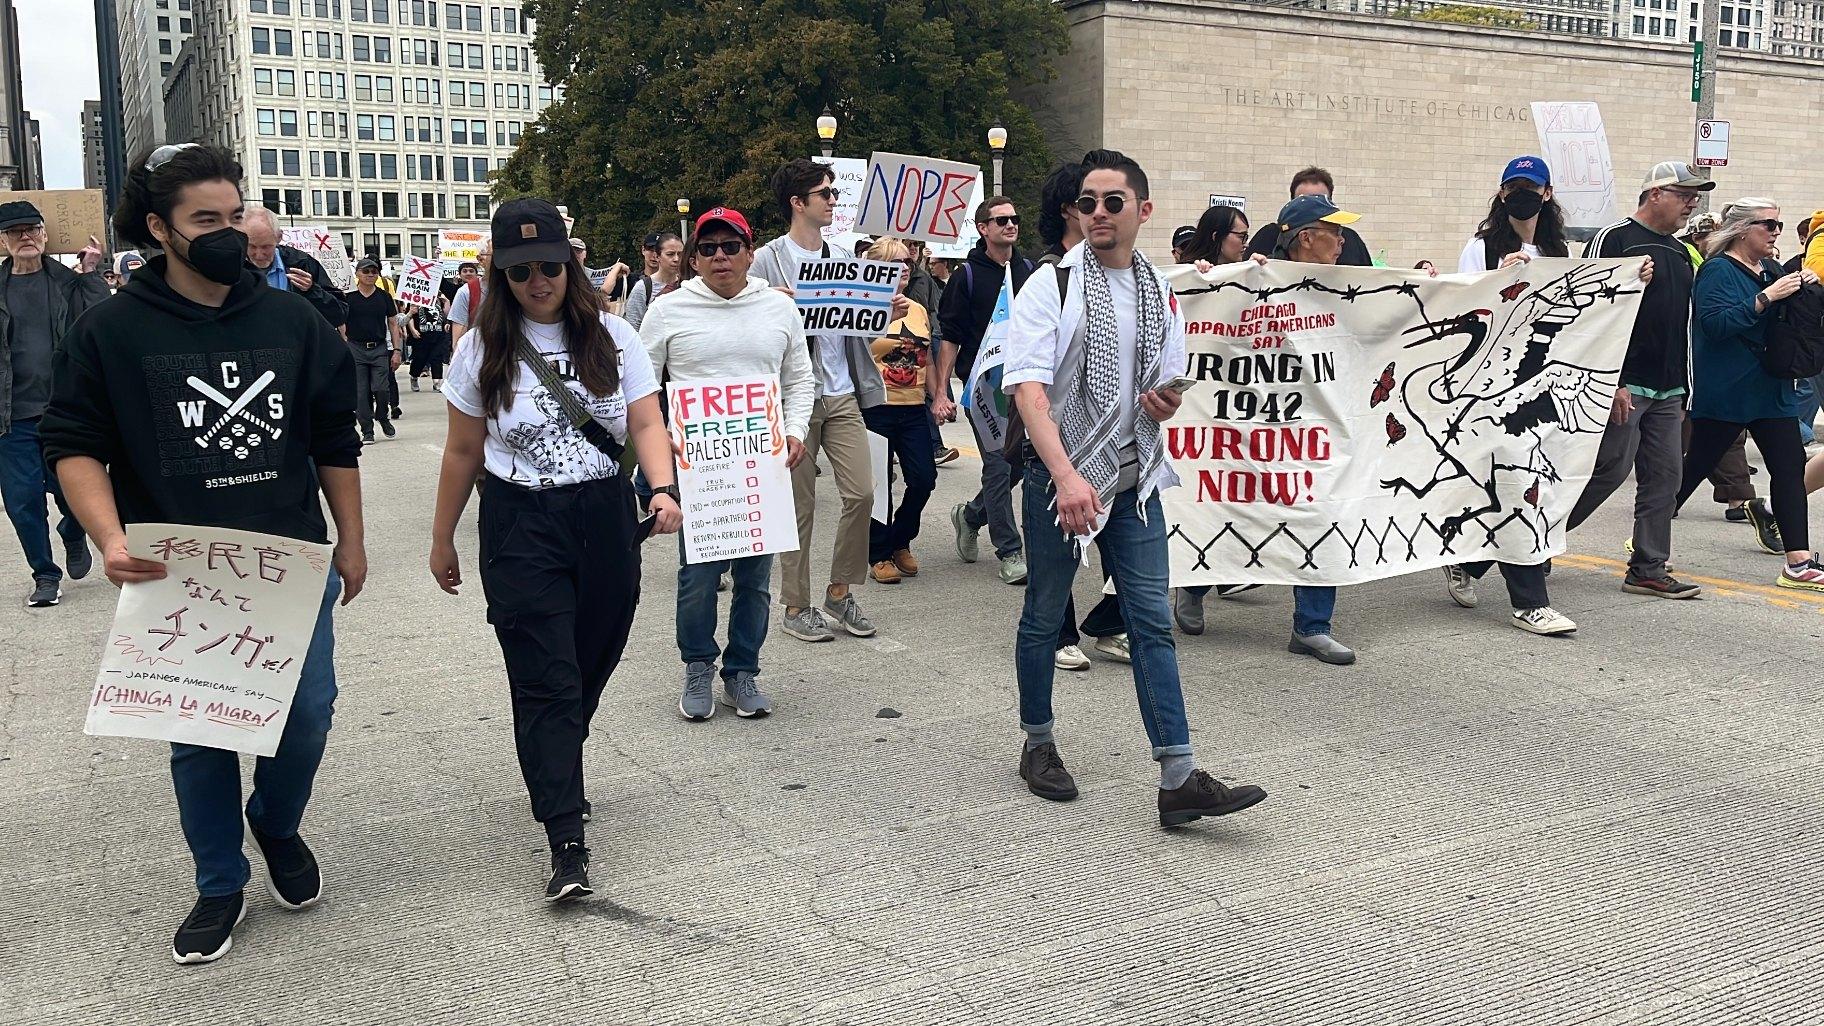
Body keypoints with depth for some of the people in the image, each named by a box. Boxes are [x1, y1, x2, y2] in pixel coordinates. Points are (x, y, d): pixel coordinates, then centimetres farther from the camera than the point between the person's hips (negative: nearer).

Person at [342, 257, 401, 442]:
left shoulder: (384, 297, 6)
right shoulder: (348, 297, 2)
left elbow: (393, 324, 9)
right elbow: (341, 325, 5)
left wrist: (396, 350, 3)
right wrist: (344, 349, -4)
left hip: (379, 348, 0)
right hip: (356, 349, 0)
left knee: (380, 389, -9)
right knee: (361, 392, 0)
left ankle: (383, 418, 19)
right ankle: (367, 430, 9)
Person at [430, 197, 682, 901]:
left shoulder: (611, 336, 3)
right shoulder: (484, 352, 1)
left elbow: (646, 424, -1)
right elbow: (462, 453, 7)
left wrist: (663, 488, -19)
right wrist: (442, 540, 11)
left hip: (606, 519, 2)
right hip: (520, 529, -2)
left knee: (592, 665, 12)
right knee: (545, 681, -6)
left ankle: (554, 774, 39)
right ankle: (567, 843, -6)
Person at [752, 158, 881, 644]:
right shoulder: (767, 261, -3)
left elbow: (856, 323, 15)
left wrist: (888, 314, -2)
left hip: (843, 394, 5)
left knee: (861, 493, 1)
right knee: (799, 504, 2)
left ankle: (841, 592, 17)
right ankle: (796, 606, 15)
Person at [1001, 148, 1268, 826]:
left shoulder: (1159, 294, 9)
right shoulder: (1052, 285, -7)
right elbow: (1029, 388, -18)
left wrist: (1167, 405, -4)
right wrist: (1066, 477, -31)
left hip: (1134, 477, 4)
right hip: (1060, 475, -4)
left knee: (1153, 622, 0)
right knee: (1045, 616, 9)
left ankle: (1179, 778, 1)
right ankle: (1037, 744, 29)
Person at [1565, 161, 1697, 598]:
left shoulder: (1679, 252, 19)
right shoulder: (1612, 239, -7)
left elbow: (1682, 324, 24)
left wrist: (1683, 390, 20)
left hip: (1668, 391, 8)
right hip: (1622, 385, -8)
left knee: (1664, 478, 6)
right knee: (1611, 469, -8)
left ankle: (1648, 569, 12)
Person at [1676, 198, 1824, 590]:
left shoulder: (1773, 270, 14)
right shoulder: (1718, 270, -10)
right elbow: (1715, 323, -24)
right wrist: (1766, 298, -25)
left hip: (1772, 389, 8)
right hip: (1723, 394, -7)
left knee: (1790, 467, 0)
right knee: (1696, 466, 1)